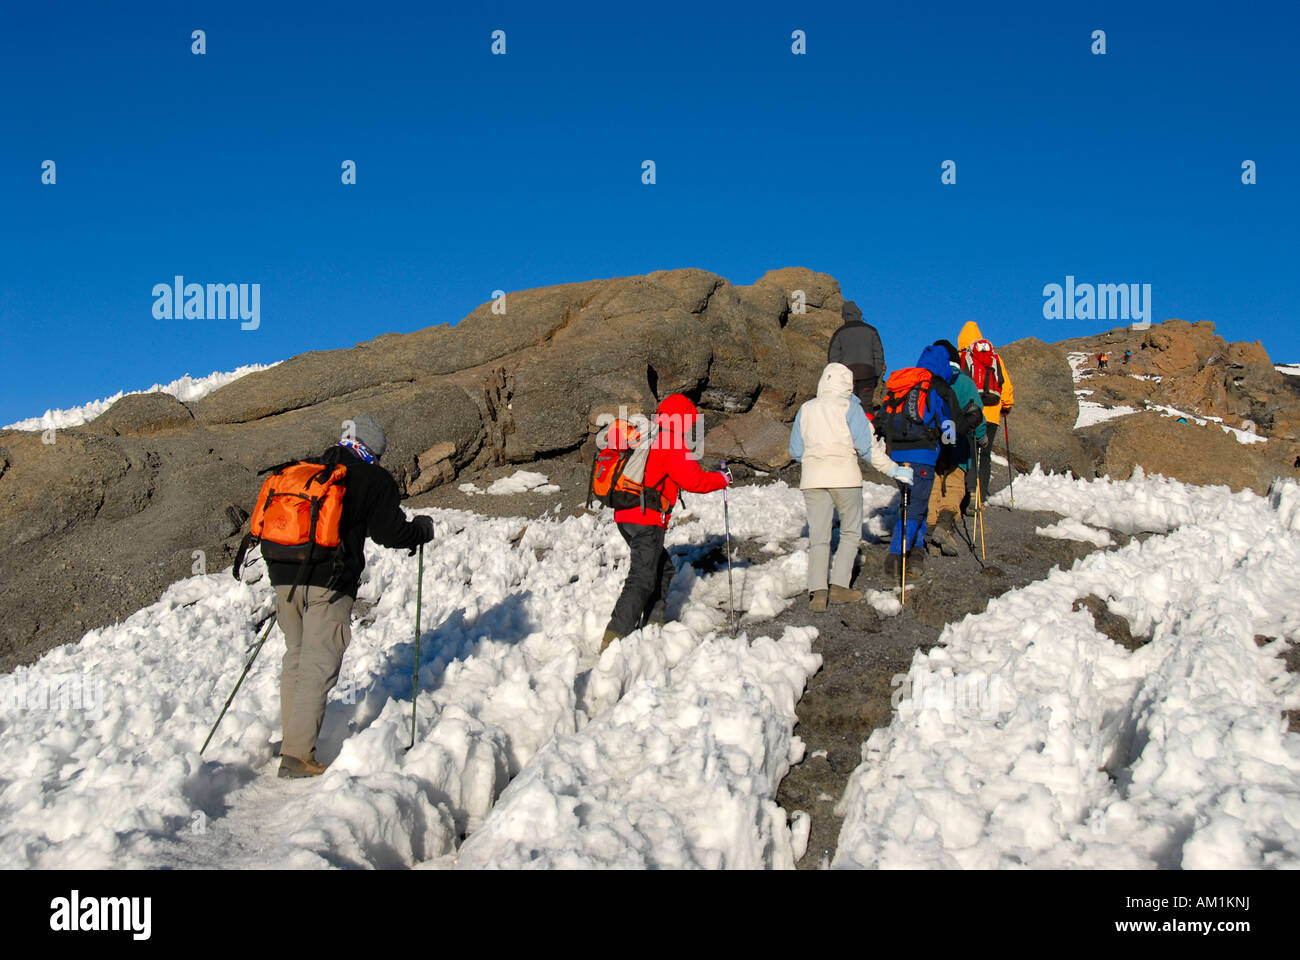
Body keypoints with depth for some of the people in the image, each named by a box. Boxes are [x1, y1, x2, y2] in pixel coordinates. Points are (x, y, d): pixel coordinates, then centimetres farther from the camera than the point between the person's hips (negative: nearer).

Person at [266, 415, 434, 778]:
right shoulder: (373, 479, 1)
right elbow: (390, 532, -2)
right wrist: (423, 529, 17)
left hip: (285, 577, 6)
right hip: (329, 584, -6)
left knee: (296, 657, 18)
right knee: (319, 666, -6)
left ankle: (291, 738, 22)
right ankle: (298, 754, -12)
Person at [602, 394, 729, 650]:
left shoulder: (650, 440, 18)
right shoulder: (671, 443, -8)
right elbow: (693, 480, -11)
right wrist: (722, 479, 4)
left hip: (625, 516, 9)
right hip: (646, 520, -9)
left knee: (663, 568, 22)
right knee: (642, 579, -10)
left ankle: (653, 624, 22)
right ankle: (614, 637, -18)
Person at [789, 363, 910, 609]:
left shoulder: (806, 409, 10)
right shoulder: (849, 407, -2)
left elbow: (796, 450, 12)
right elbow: (865, 446, -8)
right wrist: (892, 469, -2)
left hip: (812, 478, 3)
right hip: (844, 476, -3)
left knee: (818, 535, 4)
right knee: (851, 533, 9)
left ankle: (817, 590, -10)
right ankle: (839, 585, -1)